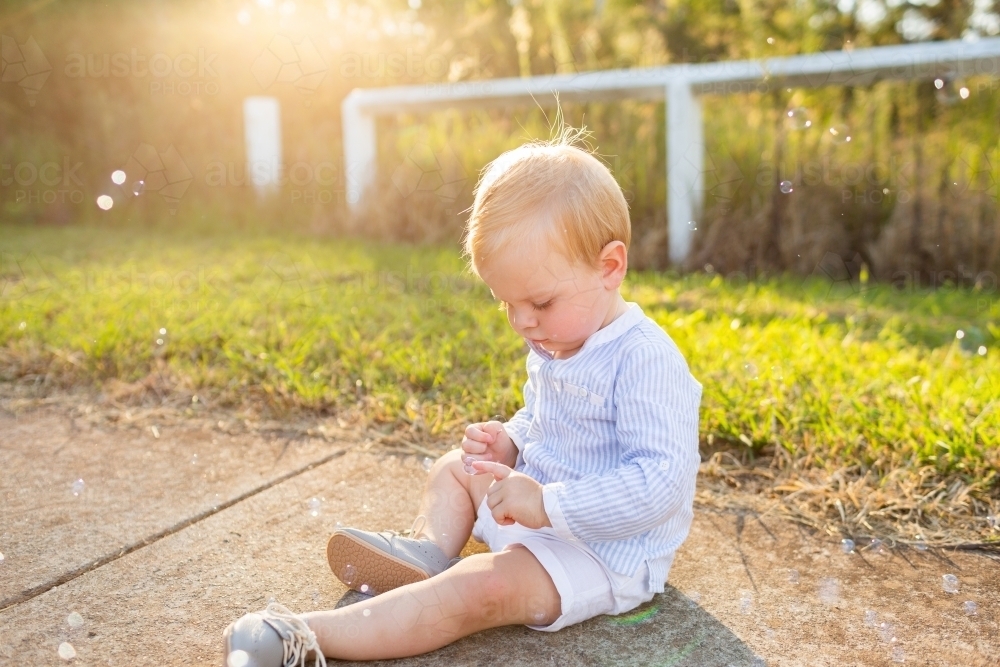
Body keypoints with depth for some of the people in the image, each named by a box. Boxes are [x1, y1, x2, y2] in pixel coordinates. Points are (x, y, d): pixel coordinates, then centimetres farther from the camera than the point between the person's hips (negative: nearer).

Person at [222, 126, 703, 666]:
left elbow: (662, 482, -32)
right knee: (454, 468, 22)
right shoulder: (552, 346, 4)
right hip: (544, 509, 10)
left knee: (482, 587, -30)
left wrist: (547, 504, -36)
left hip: (607, 552, -10)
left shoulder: (646, 359, -26)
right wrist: (507, 442, -2)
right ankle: (429, 553, -4)